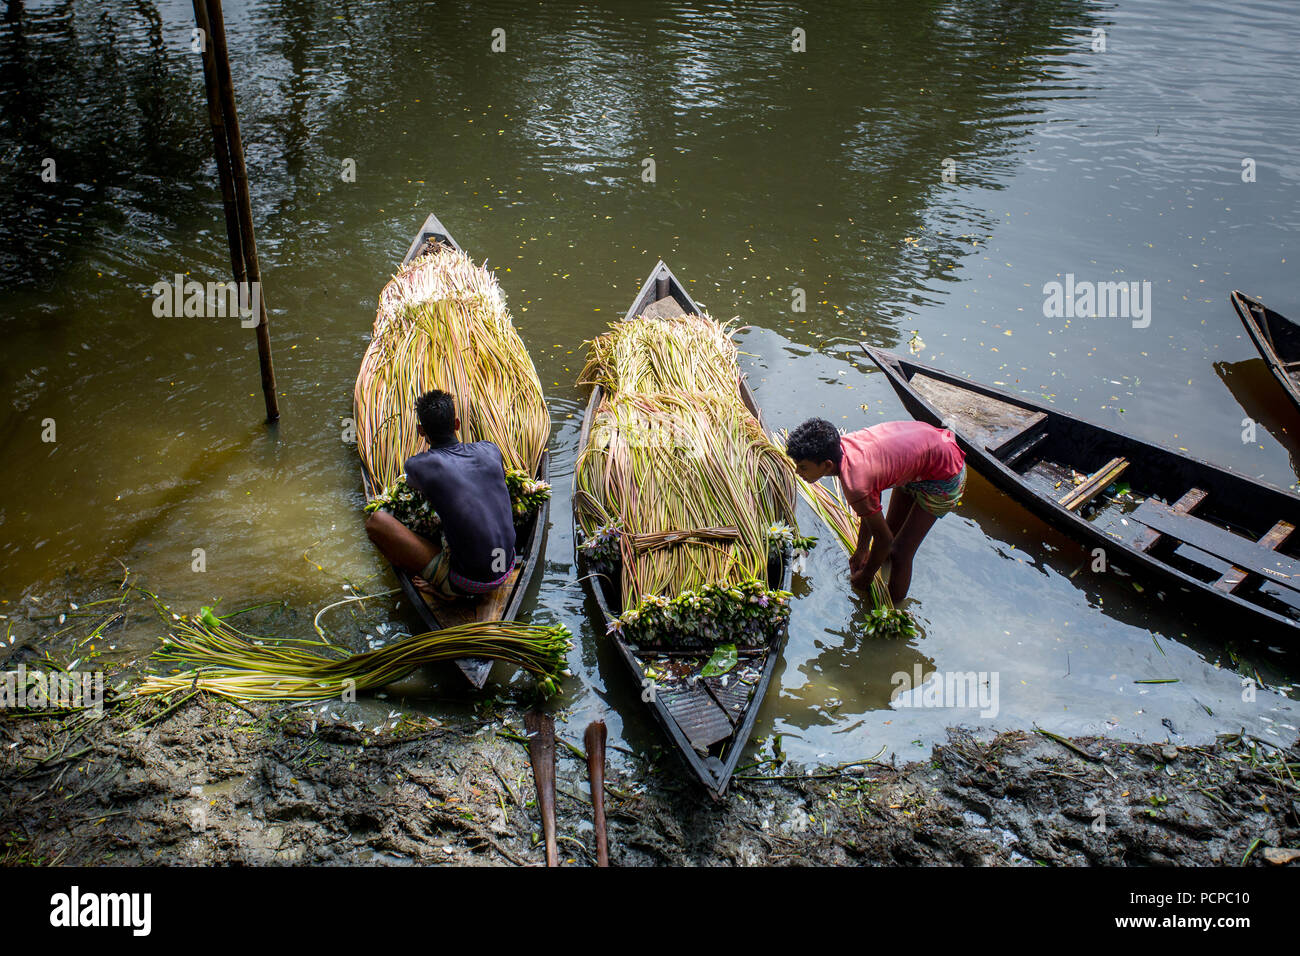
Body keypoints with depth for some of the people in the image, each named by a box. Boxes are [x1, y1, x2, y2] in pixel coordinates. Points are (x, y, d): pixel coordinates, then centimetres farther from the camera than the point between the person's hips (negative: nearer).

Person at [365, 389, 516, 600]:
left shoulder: (418, 466, -8)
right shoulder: (490, 450, 1)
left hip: (466, 582, -5)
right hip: (505, 571, 5)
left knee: (376, 521, 0)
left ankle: (444, 588, -3)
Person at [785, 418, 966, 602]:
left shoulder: (856, 486, -37)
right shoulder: (840, 445, -13)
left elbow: (884, 539, -20)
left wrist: (866, 576, -1)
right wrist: (861, 550, 14)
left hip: (945, 475, -8)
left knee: (900, 553, -3)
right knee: (893, 528, 21)